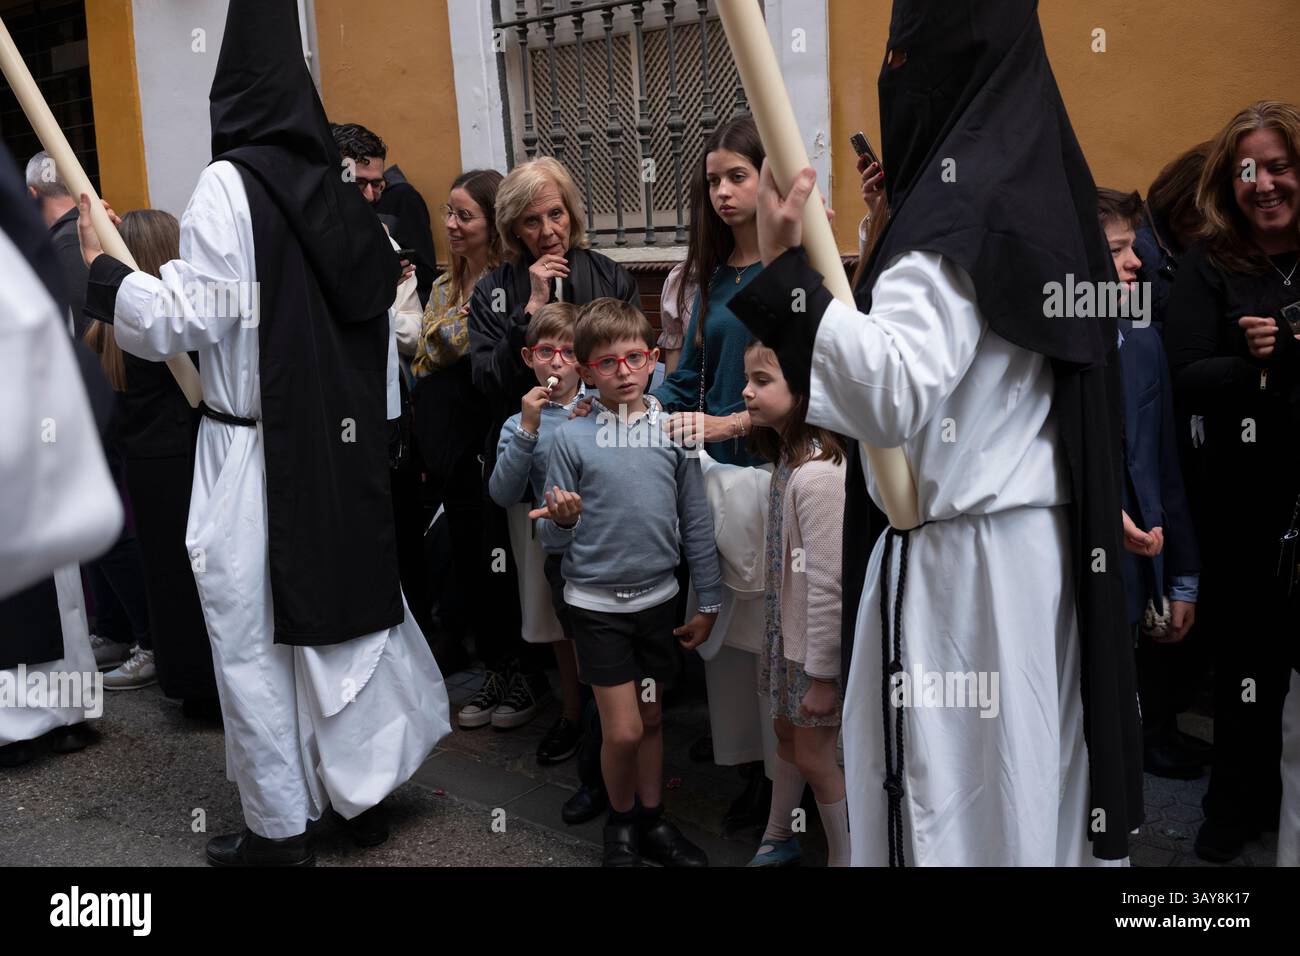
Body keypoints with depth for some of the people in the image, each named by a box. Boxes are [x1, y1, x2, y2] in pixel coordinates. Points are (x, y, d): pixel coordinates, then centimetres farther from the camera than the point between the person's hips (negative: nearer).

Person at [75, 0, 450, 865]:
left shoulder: (230, 184, -12)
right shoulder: (339, 188, 7)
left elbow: (188, 319, -13)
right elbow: (381, 317, 11)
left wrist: (98, 269, 0)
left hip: (255, 451, -6)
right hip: (344, 446, 6)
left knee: (251, 637, 6)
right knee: (347, 610, 15)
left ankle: (280, 827, 16)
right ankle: (365, 791, 27)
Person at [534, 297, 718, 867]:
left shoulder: (672, 431, -3)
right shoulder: (572, 438, -9)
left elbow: (696, 522, 3)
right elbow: (551, 538, -5)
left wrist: (709, 602, 5)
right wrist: (562, 521, -28)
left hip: (658, 596, 3)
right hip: (597, 601, -2)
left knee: (651, 718, 15)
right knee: (623, 729, 0)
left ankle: (652, 821, 34)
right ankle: (621, 824, 25)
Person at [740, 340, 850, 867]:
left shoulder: (818, 474, -28)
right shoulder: (791, 455, 2)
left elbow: (828, 584, -27)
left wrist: (822, 675, -22)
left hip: (817, 643, -9)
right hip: (787, 632, 9)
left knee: (814, 756, 7)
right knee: (786, 731, 23)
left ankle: (844, 857, 27)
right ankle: (778, 840, 43)